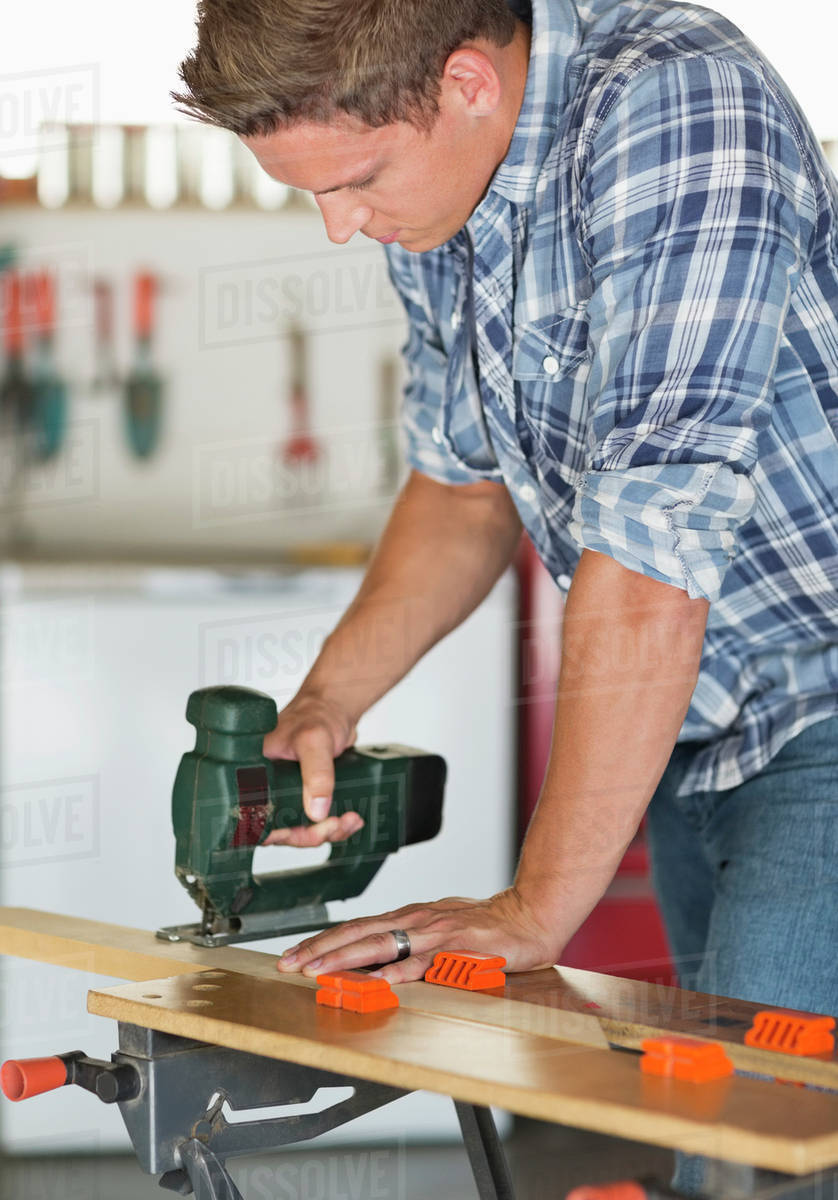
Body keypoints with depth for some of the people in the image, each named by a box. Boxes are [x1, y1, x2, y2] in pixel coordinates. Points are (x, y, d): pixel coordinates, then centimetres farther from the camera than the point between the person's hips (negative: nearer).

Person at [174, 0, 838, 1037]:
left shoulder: (679, 107, -26)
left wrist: (534, 911, -23)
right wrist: (325, 700, -1)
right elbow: (465, 480, 15)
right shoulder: (430, 178, 1)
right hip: (691, 733, 8)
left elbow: (654, 551, -28)